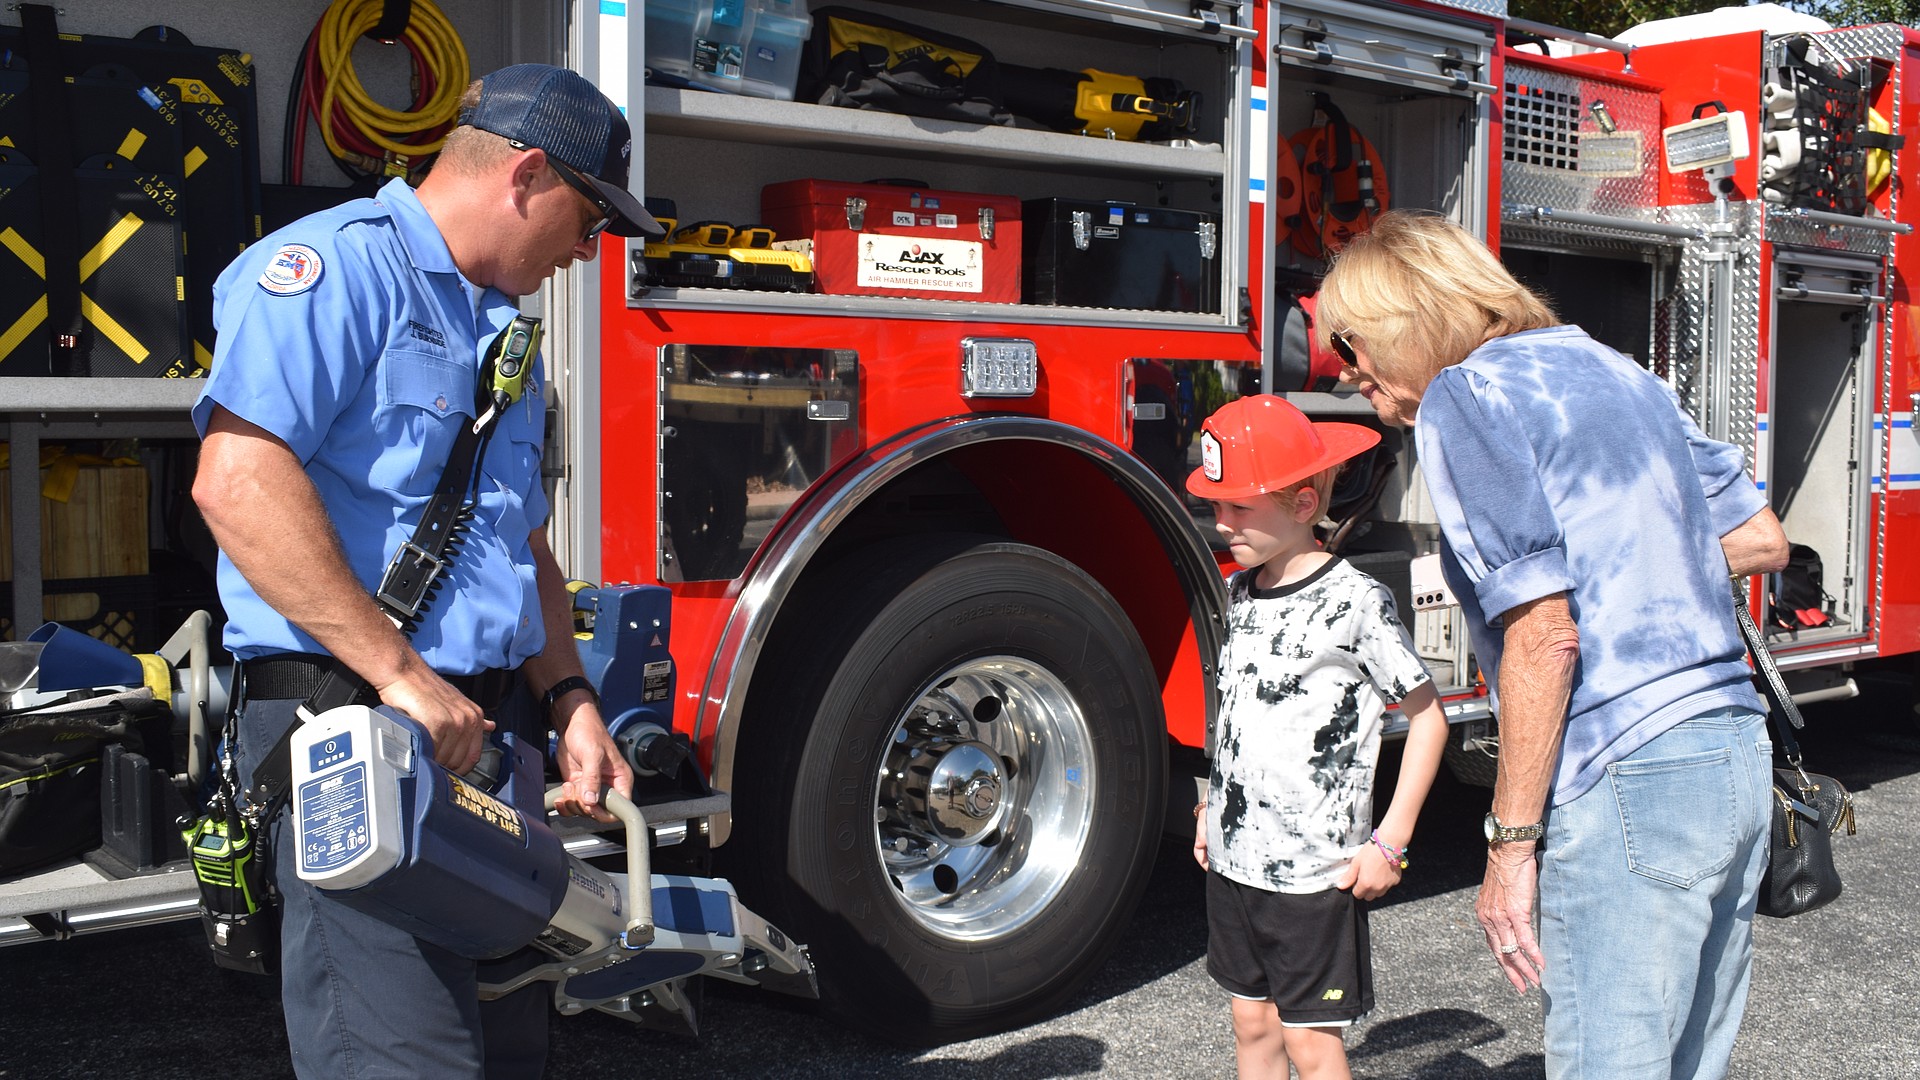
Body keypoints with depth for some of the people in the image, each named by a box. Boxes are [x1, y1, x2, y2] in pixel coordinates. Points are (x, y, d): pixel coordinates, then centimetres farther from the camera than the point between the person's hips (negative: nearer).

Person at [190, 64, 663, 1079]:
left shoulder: (500, 329, 20)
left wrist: (570, 703, 10)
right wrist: (401, 675, -22)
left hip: (490, 732, 9)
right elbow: (237, 480, -22)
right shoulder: (335, 263, -9)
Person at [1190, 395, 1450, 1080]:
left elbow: (1427, 716, -10)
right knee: (1252, 1024, 16)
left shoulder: (1354, 601, -15)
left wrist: (1389, 842, -12)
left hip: (1314, 869, -7)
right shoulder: (1238, 593, 6)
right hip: (1234, 860, 7)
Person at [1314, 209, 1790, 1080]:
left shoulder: (1463, 397, -7)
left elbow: (1543, 636, -15)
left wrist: (1511, 843, -12)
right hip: (1736, 755, 9)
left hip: (1625, 780, -9)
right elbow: (1760, 541, 22)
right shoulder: (1615, 370, 18)